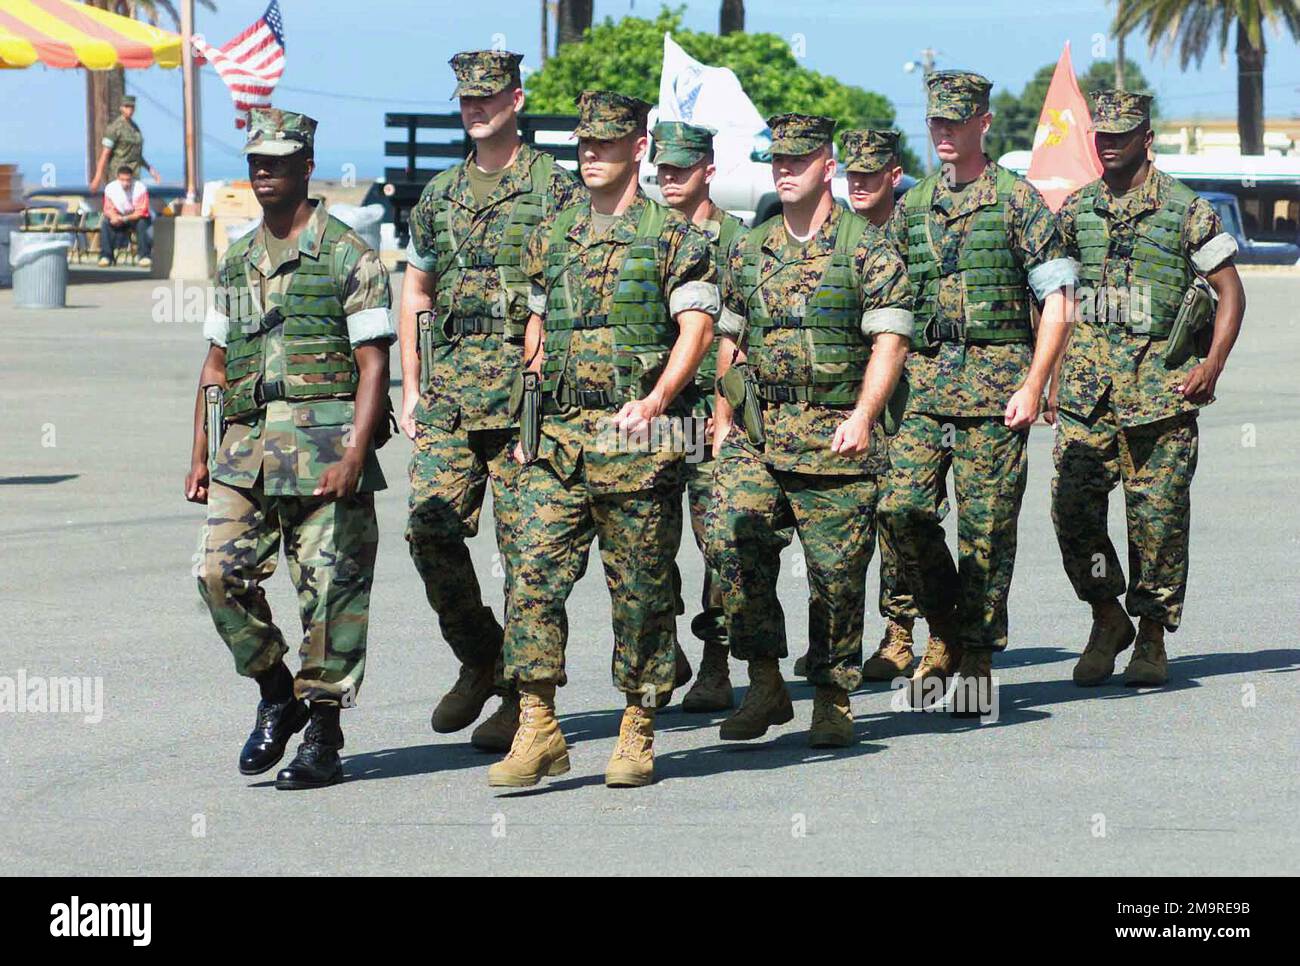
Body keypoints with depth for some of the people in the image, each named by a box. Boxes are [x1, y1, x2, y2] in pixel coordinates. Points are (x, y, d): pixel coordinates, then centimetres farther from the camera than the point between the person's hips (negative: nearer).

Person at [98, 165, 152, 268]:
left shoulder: (140, 188, -22)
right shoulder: (110, 188, -13)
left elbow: (141, 212, -24)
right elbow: (108, 209, -9)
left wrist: (124, 219, -36)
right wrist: (114, 216, -33)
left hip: (136, 218, -3)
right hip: (120, 217, 3)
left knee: (142, 223, -36)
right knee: (105, 223, -25)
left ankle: (144, 256, -28)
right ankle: (106, 255, -21)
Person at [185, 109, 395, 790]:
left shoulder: (347, 256, -2)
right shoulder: (237, 262, 17)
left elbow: (373, 364, -7)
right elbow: (216, 365, 21)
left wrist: (354, 455, -16)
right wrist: (200, 456, 13)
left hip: (325, 444, -6)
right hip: (246, 445, 6)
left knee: (330, 591, -2)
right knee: (220, 570, -6)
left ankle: (323, 739, 5)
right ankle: (276, 695, 13)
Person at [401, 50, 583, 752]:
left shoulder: (554, 188, -1)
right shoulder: (441, 193, 15)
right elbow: (416, 291, 22)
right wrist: (411, 387, 15)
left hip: (526, 381, -5)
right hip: (449, 388, 5)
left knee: (524, 539, -3)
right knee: (431, 527, -5)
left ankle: (523, 693, 5)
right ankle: (479, 662, 14)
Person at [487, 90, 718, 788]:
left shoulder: (671, 235, 0)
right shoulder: (552, 236, 15)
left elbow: (697, 325, -6)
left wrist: (655, 401, -20)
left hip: (635, 436, -4)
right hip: (557, 437, 4)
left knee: (639, 588, 1)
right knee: (534, 574, -7)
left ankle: (637, 736, 9)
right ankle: (538, 731, -7)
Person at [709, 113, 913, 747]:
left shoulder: (866, 250, -2)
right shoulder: (749, 252, 14)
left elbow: (889, 340, -7)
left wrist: (862, 417, -19)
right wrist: (723, 420, 12)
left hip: (834, 432, -4)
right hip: (756, 431, 4)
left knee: (836, 569, 0)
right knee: (734, 540, -14)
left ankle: (833, 701, 12)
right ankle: (765, 684, -5)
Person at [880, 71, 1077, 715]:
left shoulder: (1018, 201, 0)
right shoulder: (911, 207, 14)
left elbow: (1056, 302, -2)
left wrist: (1034, 386, -11)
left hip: (996, 381, -4)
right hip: (923, 379, 4)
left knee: (986, 527, -2)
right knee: (902, 507, -10)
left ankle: (977, 658, 7)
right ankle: (943, 631, 9)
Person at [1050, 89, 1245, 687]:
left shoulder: (1185, 210, -1)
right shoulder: (1075, 211, 10)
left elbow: (1230, 291, 2)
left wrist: (1212, 365, -9)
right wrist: (1053, 377, 13)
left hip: (1161, 382, -3)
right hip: (1088, 381, 3)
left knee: (1158, 513, -1)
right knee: (1073, 505, -5)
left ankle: (1152, 637, 10)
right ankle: (1107, 620, 13)